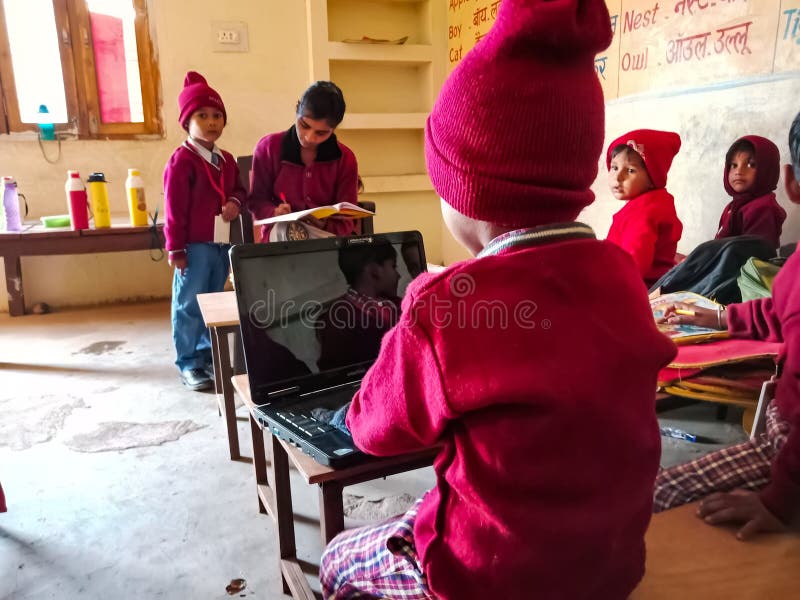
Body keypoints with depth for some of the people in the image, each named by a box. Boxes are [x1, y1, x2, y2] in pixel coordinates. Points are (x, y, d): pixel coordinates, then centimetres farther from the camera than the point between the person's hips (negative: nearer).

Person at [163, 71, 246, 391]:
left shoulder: (226, 159, 12)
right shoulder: (182, 160, -10)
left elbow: (238, 188, 21)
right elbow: (175, 208, -12)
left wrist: (235, 202, -5)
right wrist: (176, 248, -12)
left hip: (221, 243, 8)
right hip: (194, 245, -7)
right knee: (189, 305, 2)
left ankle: (208, 354, 30)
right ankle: (189, 363, 12)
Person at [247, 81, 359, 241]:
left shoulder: (345, 158, 0)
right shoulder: (268, 147, 0)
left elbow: (345, 222, 0)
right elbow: (257, 200, 5)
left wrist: (325, 226, -23)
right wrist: (275, 213, -18)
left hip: (328, 235, 2)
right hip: (280, 234, -1)